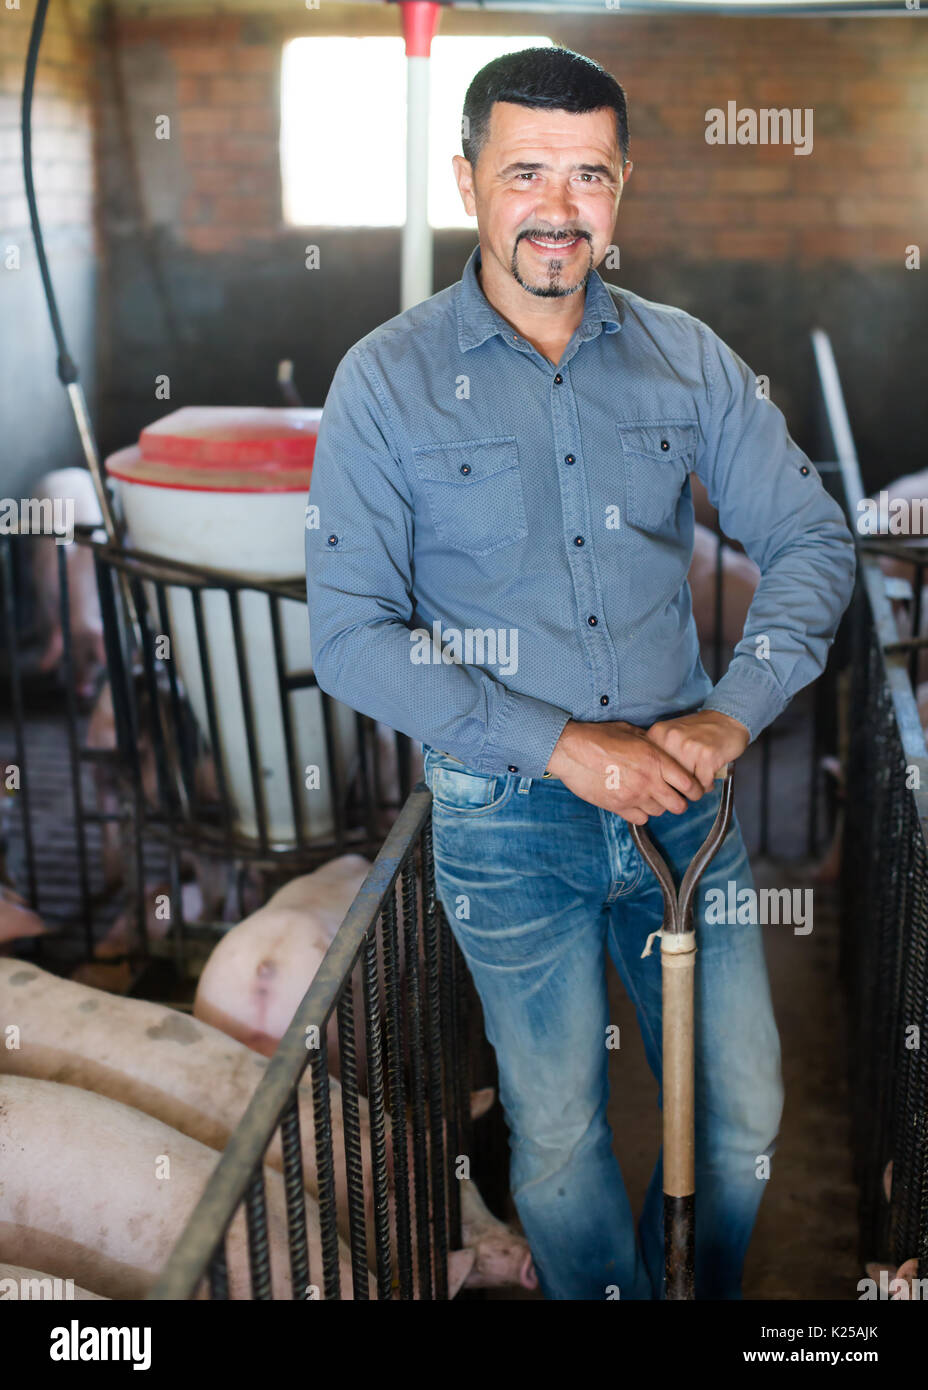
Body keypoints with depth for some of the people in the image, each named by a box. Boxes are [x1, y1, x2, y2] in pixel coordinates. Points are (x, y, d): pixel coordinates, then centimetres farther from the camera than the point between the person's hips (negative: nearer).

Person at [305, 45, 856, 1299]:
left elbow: (813, 539, 5)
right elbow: (350, 636, -11)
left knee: (744, 1117, 12)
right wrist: (561, 745, -17)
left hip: (683, 794, 3)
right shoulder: (387, 381, -8)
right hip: (510, 819, -2)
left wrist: (733, 714, -11)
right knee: (560, 1141, 10)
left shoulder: (686, 357, 1)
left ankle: (697, 1292, 41)